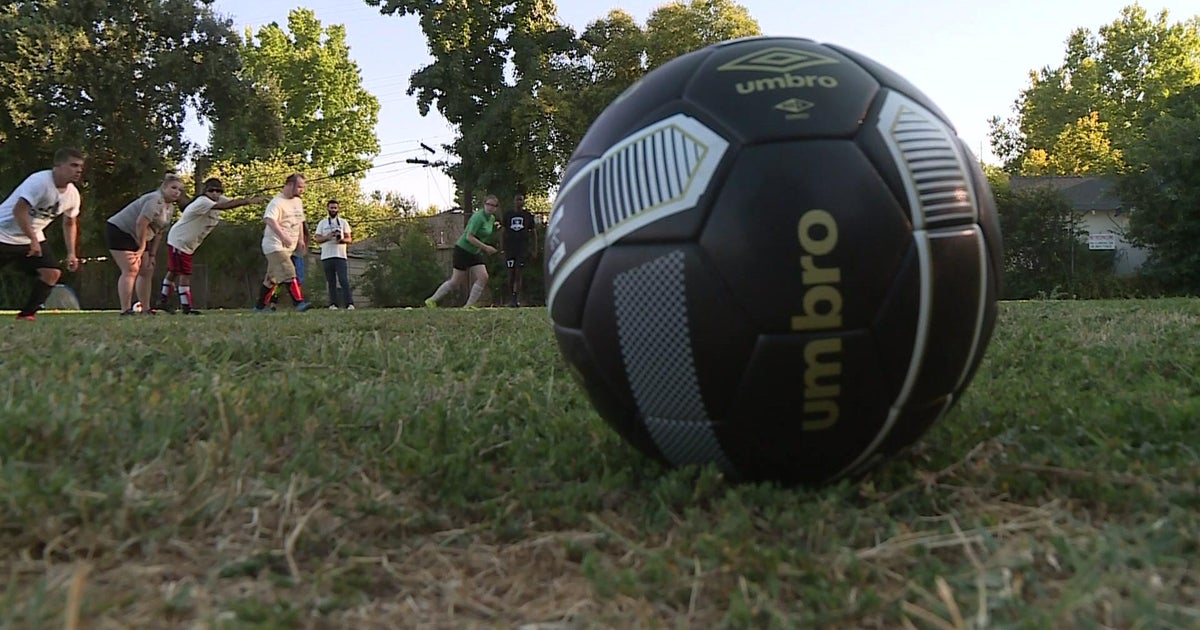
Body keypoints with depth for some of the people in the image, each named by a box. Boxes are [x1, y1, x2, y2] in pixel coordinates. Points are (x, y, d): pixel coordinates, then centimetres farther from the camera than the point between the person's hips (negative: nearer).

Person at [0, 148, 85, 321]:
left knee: (52, 273, -7)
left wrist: (71, 253, 9)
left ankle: (26, 313, 3)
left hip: (33, 237, 7)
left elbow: (69, 223, 14)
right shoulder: (40, 182, -24)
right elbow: (18, 210, -31)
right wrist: (33, 240, -29)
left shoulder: (72, 194, -1)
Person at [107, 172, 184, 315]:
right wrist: (142, 247, -20)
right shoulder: (155, 200, -20)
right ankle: (125, 310, -19)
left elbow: (157, 232, 13)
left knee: (147, 271, 8)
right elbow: (141, 223, -28)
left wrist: (152, 255, 8)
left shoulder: (170, 207, 11)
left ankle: (146, 309, 13)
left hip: (138, 238, 10)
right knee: (131, 270, -17)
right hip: (119, 230, -10)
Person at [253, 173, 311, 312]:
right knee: (289, 274, -20)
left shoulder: (298, 201, 14)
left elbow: (299, 221, 26)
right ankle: (299, 302, -26)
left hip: (288, 247, 9)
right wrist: (283, 236, -40)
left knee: (272, 278, 12)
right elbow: (269, 220, -30)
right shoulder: (277, 203, -14)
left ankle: (260, 306, 20)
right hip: (275, 246, -9)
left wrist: (301, 239, 21)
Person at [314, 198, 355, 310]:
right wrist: (327, 237, -13)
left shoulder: (343, 222, 11)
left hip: (340, 256, -1)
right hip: (326, 257, 1)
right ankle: (333, 304, 6)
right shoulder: (322, 223, 13)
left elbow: (349, 239, 6)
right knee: (331, 282, 3)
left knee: (344, 280, -11)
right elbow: (318, 239, 6)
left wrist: (342, 240, -17)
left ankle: (349, 303, -16)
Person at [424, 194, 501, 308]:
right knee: (456, 281, -2)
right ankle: (432, 300, 12)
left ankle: (468, 305, -1)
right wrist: (486, 247, -27)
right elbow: (469, 237, -27)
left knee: (483, 277, -8)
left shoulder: (492, 218, 6)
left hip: (475, 252, 8)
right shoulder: (478, 217, -22)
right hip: (463, 250, -8)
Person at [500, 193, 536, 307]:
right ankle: (511, 298, 9)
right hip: (510, 248, 1)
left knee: (518, 272, -9)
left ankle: (517, 297, -10)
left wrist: (534, 249, 5)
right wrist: (502, 248, 3)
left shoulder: (528, 215, 8)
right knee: (511, 273, 2)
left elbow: (533, 233, 11)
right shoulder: (508, 215, 9)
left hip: (523, 248, -1)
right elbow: (503, 232, 11)